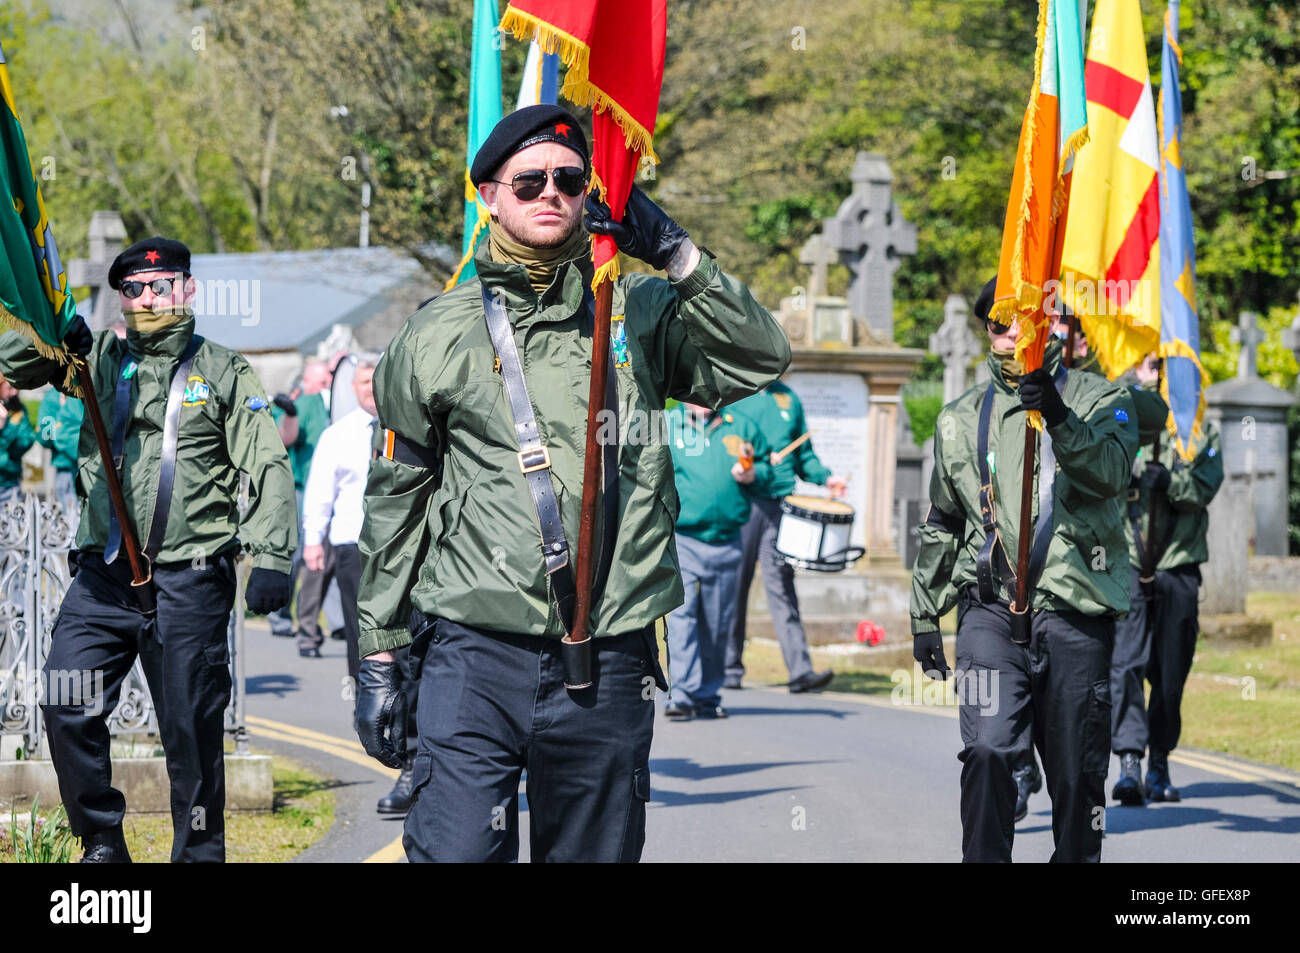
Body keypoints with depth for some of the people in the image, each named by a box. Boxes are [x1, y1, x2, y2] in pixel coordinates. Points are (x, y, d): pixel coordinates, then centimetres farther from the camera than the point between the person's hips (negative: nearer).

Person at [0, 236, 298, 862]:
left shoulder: (222, 372, 6)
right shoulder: (99, 358, 14)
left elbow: (267, 469, 3)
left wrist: (271, 556, -9)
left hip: (188, 582, -3)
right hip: (102, 576, 3)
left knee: (191, 729, 1)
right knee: (68, 711, -7)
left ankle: (199, 852, 13)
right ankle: (101, 842, 8)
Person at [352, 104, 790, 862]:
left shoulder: (638, 314, 10)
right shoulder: (438, 337, 7)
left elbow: (759, 361, -2)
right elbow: (394, 508, 11)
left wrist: (678, 257, -11)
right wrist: (378, 659, 9)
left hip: (609, 664, 1)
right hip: (476, 657, -1)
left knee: (596, 853, 8)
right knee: (455, 853, -12)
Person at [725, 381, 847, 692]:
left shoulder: (789, 398, 17)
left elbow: (804, 455, 24)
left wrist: (825, 478, 6)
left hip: (780, 504, 3)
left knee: (782, 585, -4)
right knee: (734, 585, 1)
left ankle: (800, 670, -12)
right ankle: (729, 667, 12)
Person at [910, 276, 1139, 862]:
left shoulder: (1099, 401, 7)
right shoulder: (962, 419, 16)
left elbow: (1109, 473, -15)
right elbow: (940, 525, 25)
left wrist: (1060, 419, -31)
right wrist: (924, 615, 22)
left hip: (1074, 610, -1)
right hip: (990, 607, 1)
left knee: (1076, 766, 4)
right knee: (988, 750, -15)